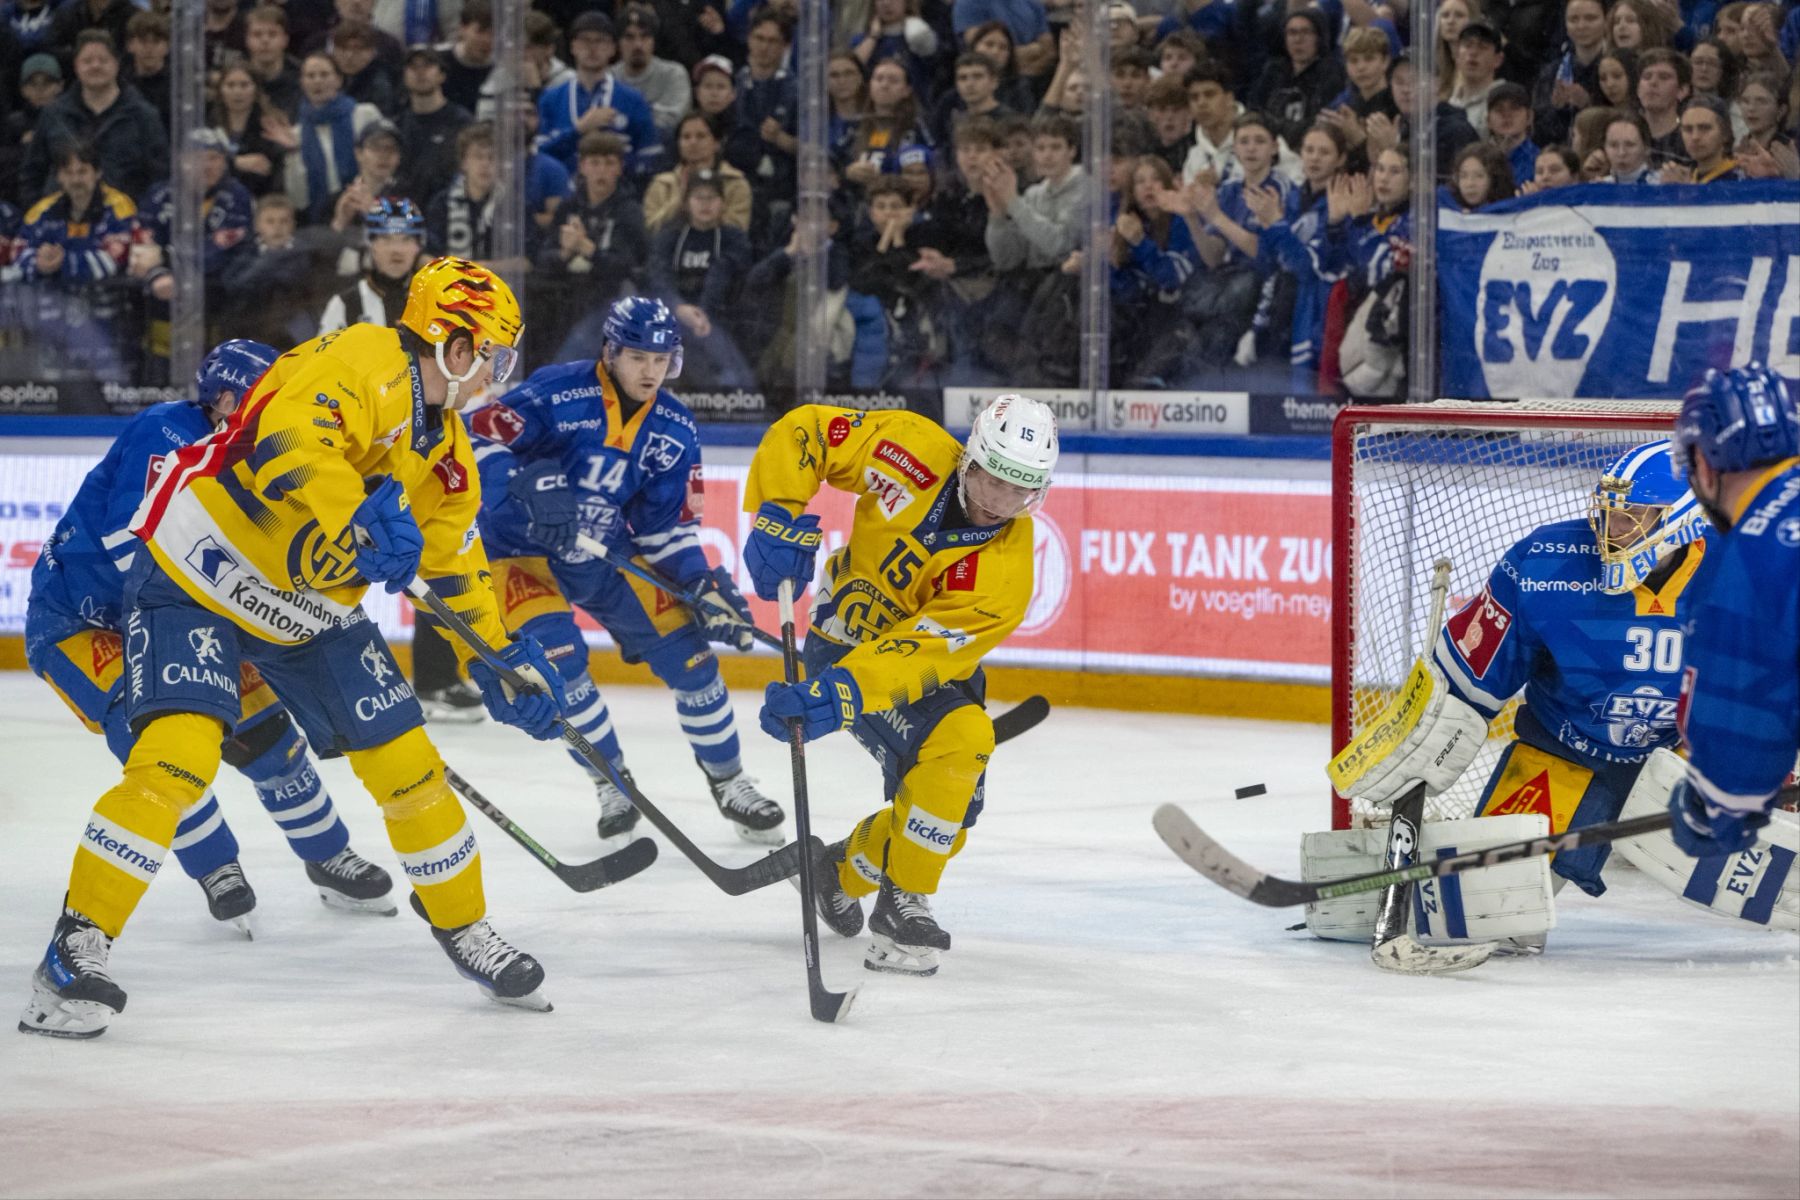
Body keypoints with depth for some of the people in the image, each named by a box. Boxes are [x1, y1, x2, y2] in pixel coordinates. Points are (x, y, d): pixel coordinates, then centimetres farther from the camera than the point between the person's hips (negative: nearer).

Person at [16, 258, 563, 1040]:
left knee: (406, 762, 6)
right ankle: (78, 945, -16)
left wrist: (502, 657, 13)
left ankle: (463, 928, 27)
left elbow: (455, 562, 18)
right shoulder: (365, 364, -23)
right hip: (194, 576, -8)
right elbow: (285, 439, -41)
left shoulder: (447, 454, 6)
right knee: (177, 756, -24)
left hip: (311, 610, 8)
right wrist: (358, 520, -52)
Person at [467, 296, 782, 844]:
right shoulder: (558, 392, -22)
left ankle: (728, 780, 15)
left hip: (607, 552, 5)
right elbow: (479, 438, -28)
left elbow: (669, 526, 1)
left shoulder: (673, 430, -4)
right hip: (523, 548, -5)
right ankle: (613, 785, -3)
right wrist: (527, 490, -43)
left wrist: (703, 585, -14)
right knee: (558, 658, -23)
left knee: (687, 649, -3)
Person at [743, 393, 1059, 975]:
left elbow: (920, 652, -35)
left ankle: (847, 871, 25)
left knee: (949, 812, -5)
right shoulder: (917, 452, -21)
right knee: (959, 738, -26)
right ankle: (901, 905, -17)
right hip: (843, 638, -3)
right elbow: (804, 431, -12)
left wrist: (840, 694, -48)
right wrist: (779, 516, -23)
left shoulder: (1005, 573, -25)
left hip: (935, 666, 3)